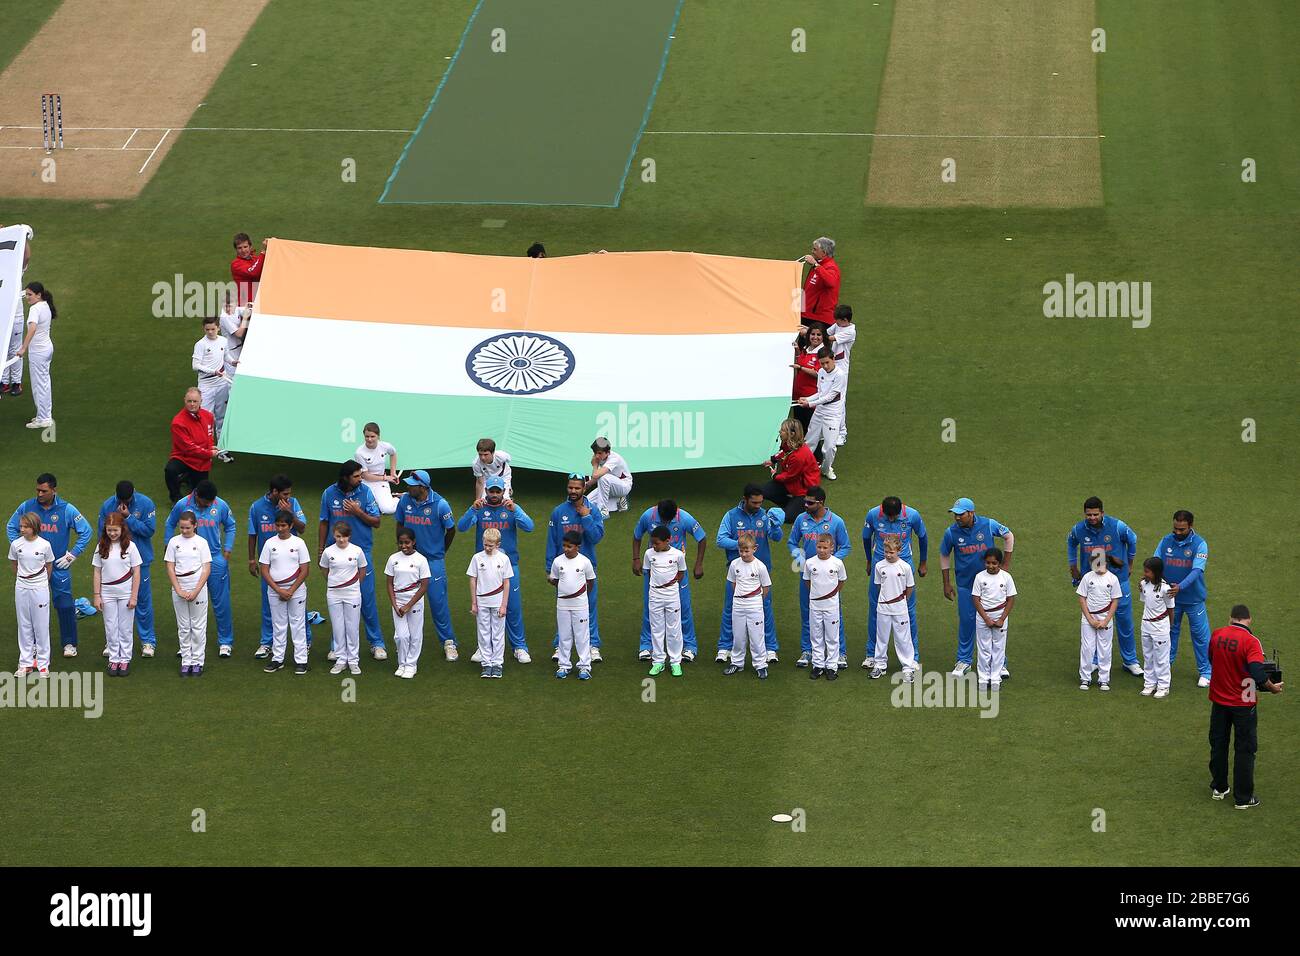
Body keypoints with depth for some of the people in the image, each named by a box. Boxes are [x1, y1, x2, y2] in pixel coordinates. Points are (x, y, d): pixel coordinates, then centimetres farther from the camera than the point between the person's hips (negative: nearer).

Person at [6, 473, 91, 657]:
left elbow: (86, 531, 1)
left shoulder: (66, 509, -7)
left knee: (65, 605, -1)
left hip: (59, 566, -2)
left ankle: (69, 643, 11)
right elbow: (11, 527, 13)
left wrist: (72, 554, -2)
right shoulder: (27, 507, -2)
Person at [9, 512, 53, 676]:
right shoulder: (16, 544, -4)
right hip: (21, 589, 2)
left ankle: (43, 664, 10)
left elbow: (49, 566, 5)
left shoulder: (44, 545, -9)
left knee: (41, 626, 3)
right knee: (24, 626, 8)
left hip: (40, 589, -2)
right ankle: (26, 663, 14)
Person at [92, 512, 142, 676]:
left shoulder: (130, 546, -5)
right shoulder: (101, 547, 1)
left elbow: (136, 573, -4)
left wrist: (134, 596, -8)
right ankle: (114, 660, 14)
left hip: (125, 592, -2)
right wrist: (97, 595, -1)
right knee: (111, 628, 6)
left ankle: (125, 660, 14)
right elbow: (97, 572, 4)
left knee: (125, 628, 4)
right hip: (107, 593, 2)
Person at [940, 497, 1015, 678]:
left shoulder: (988, 525, -13)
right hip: (965, 584, 1)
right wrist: (946, 584, 7)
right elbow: (944, 555, 5)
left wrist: (1006, 564, 5)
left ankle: (1000, 663, 11)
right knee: (966, 620, 6)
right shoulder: (951, 532, -10)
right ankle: (964, 660, 22)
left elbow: (1008, 536, 5)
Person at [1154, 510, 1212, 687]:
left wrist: (1180, 587, -38)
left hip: (1193, 599, -3)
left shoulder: (1199, 544, -14)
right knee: (1169, 632, 15)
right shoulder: (1166, 541, -3)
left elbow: (1196, 570, -23)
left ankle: (1205, 672, 17)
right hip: (1170, 598, 3)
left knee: (1200, 635, 5)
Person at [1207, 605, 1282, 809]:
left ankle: (1219, 788, 32)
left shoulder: (1216, 635, -5)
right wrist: (1273, 688, -13)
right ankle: (1244, 798, 12)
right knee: (1245, 750, 7)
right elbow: (1258, 675, -29)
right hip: (1243, 704, -4)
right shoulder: (1250, 641, -20)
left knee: (1218, 745, 20)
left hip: (1219, 700, 4)